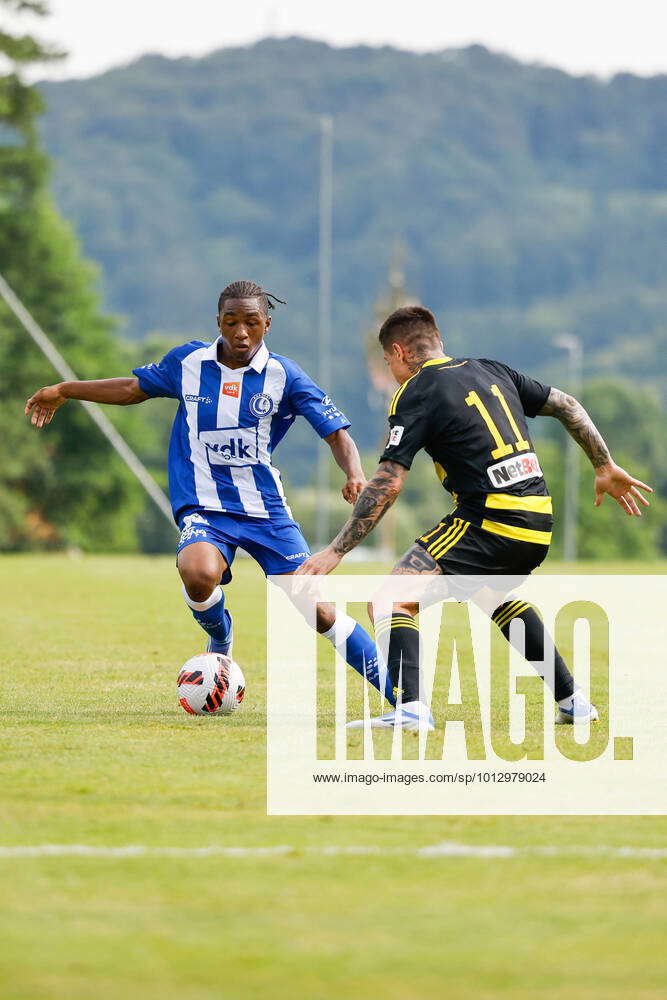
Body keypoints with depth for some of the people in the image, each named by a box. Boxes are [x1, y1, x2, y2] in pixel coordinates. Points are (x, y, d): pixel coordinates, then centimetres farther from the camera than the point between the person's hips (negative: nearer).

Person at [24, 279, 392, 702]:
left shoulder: (285, 376, -7)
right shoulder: (188, 362, 0)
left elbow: (336, 432, -9)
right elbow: (135, 388, 18)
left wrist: (355, 474, -29)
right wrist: (63, 391, 22)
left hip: (266, 508, -1)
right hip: (205, 507, 1)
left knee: (315, 609, -10)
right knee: (199, 574, -32)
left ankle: (396, 692, 2)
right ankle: (220, 641, 3)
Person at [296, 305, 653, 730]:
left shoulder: (417, 394, -4)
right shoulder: (490, 371, 16)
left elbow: (388, 483, -12)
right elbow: (567, 406, 21)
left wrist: (336, 551, -10)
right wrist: (606, 468, 31)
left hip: (490, 525, -8)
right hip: (538, 519, 8)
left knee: (391, 601, -8)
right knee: (496, 597, 37)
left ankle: (411, 709, -28)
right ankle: (573, 700, 36)